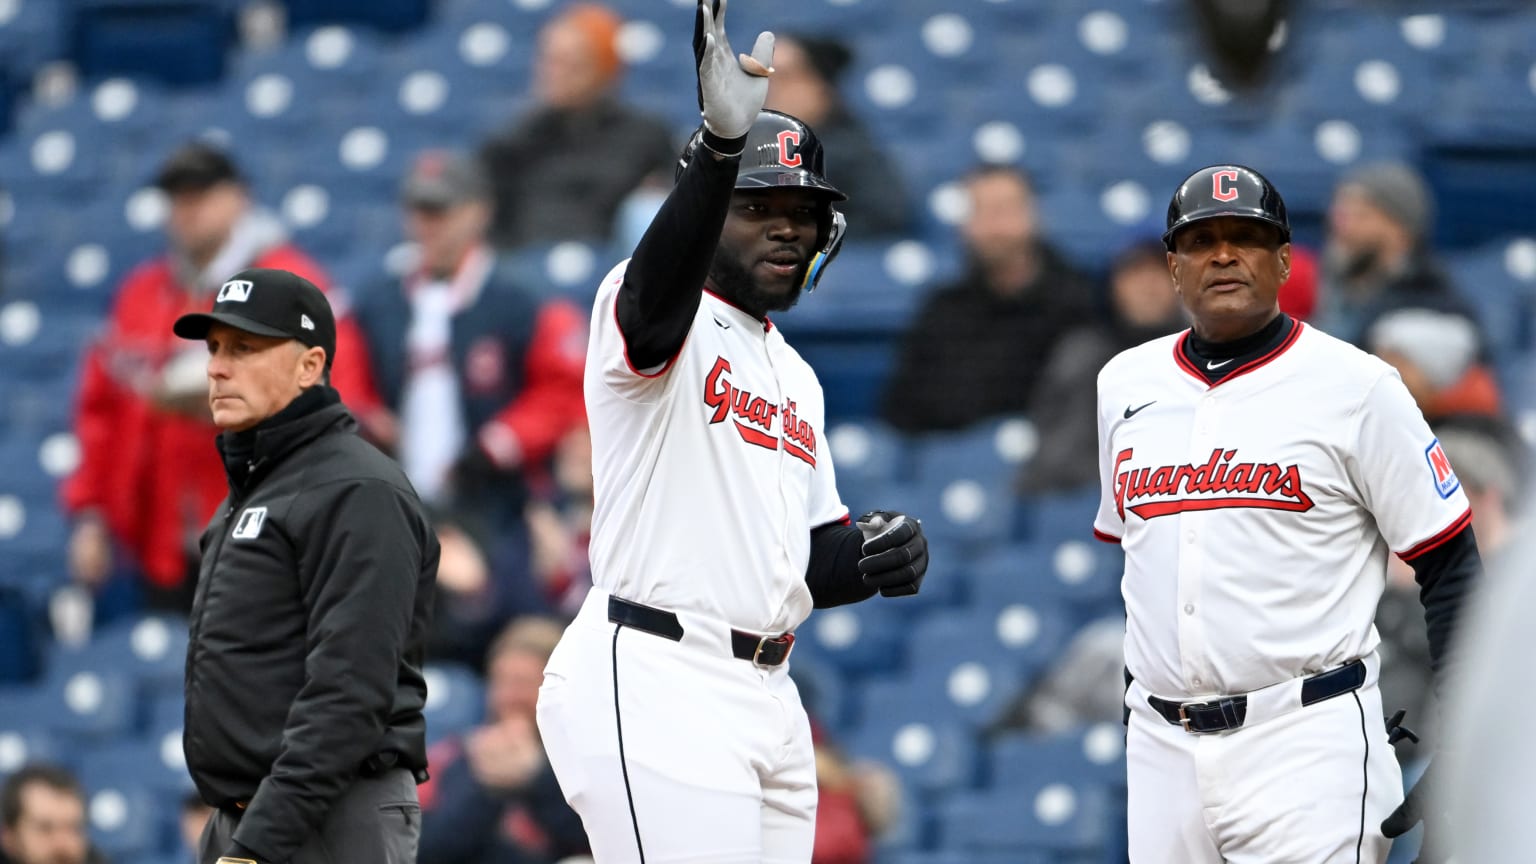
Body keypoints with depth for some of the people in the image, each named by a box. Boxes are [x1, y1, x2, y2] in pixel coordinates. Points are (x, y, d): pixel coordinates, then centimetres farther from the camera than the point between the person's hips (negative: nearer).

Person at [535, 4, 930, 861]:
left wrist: (876, 556, 2)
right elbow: (658, 295, -30)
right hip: (654, 685, -9)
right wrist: (720, 145, -47)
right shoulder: (658, 317, -3)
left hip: (766, 696, 9)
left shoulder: (797, 378, 23)